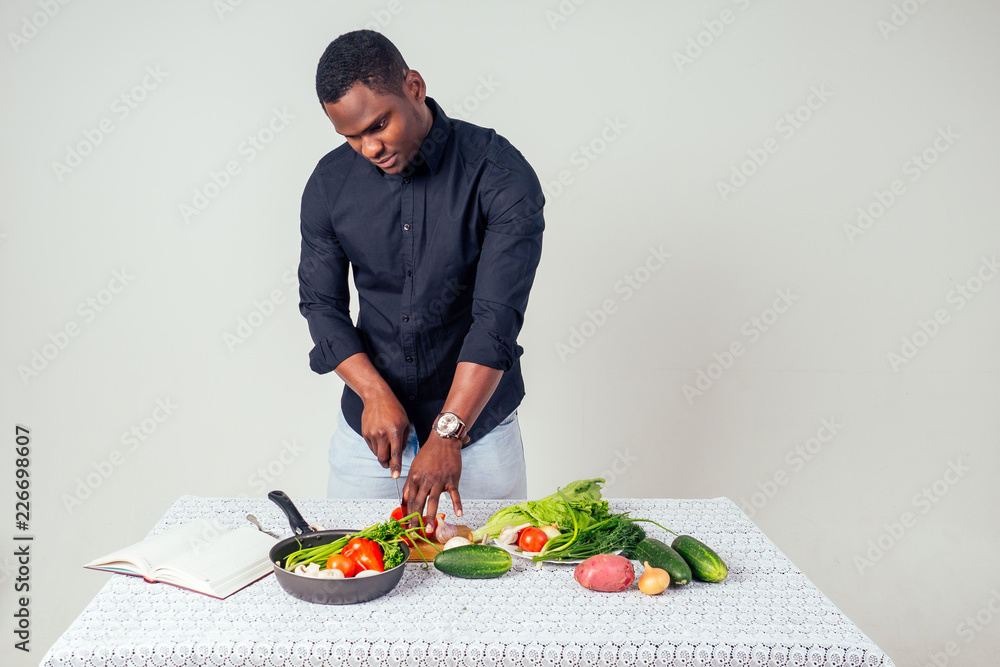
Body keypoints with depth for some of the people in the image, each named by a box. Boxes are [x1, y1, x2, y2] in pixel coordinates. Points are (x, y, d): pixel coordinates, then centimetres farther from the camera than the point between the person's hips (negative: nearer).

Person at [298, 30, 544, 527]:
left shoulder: (501, 174, -17)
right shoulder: (330, 182, -4)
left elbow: (497, 318, -23)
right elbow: (321, 304, 0)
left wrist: (447, 433, -30)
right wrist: (375, 394, -15)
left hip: (478, 422, -2)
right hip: (368, 428, 3)